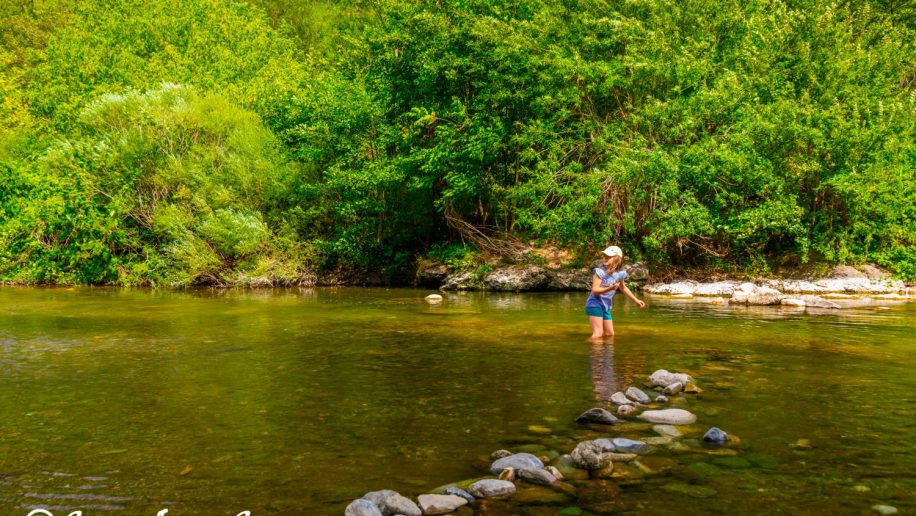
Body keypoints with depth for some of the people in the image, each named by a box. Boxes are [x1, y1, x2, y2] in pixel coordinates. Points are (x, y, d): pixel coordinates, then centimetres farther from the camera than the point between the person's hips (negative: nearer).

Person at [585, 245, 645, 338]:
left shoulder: (620, 274, -1)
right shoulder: (600, 272, -18)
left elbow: (623, 288, 19)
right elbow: (595, 290, -25)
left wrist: (636, 300, 24)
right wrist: (609, 288, -40)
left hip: (606, 307, 7)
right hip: (595, 304, -7)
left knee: (609, 334, 13)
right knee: (598, 334, -17)